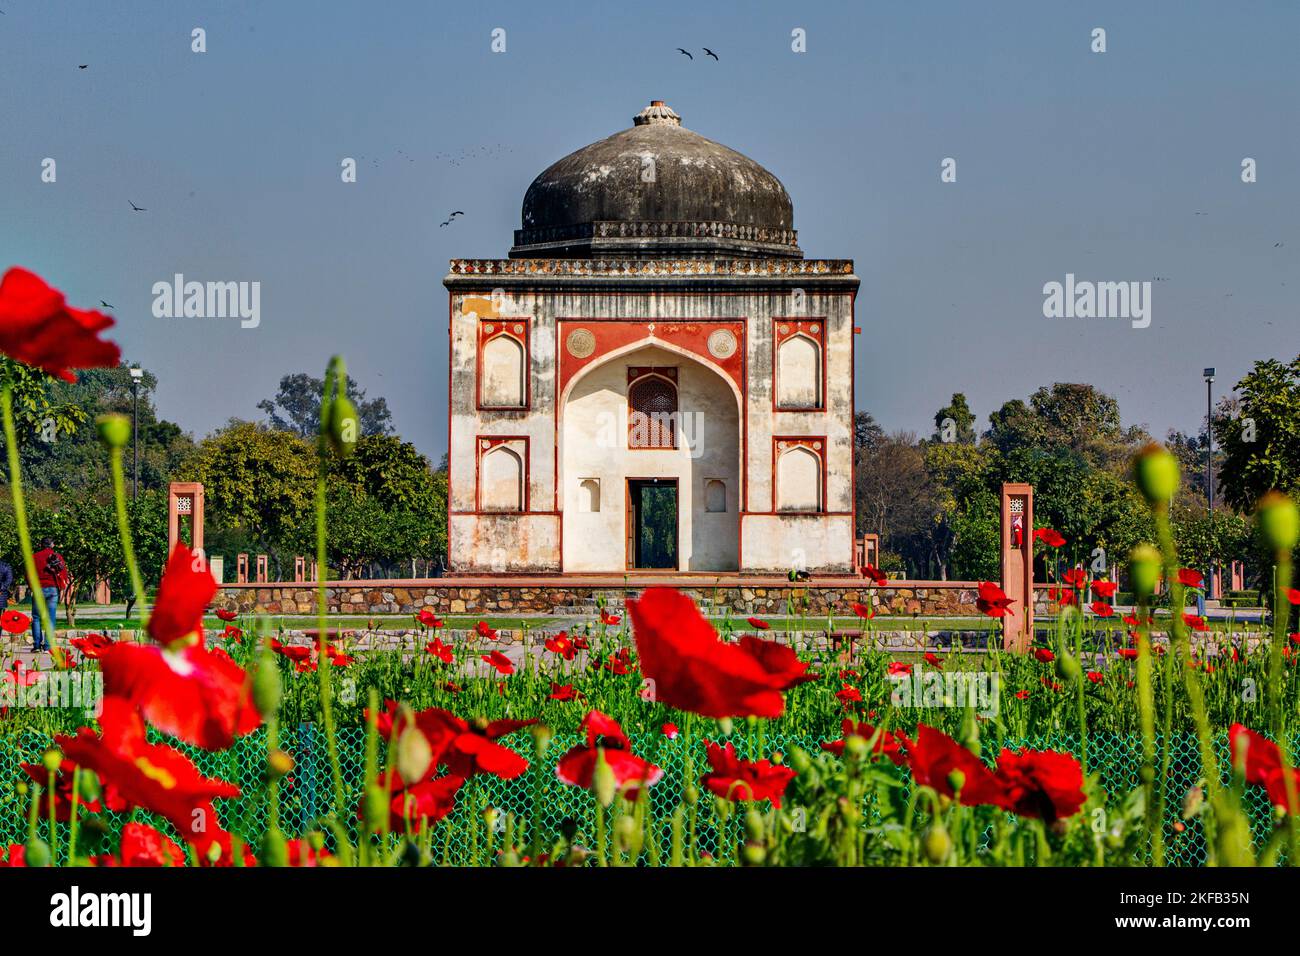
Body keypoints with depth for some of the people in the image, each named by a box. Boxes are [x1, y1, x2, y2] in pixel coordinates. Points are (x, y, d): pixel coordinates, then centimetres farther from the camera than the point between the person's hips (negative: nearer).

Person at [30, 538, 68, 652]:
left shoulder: (35, 557, 1)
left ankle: (37, 644, -2)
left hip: (39, 588, -1)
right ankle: (47, 646, -3)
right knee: (51, 619, 2)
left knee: (36, 617, 7)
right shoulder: (58, 557, 6)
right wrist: (60, 587, 19)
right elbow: (64, 574, 6)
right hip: (54, 589, 1)